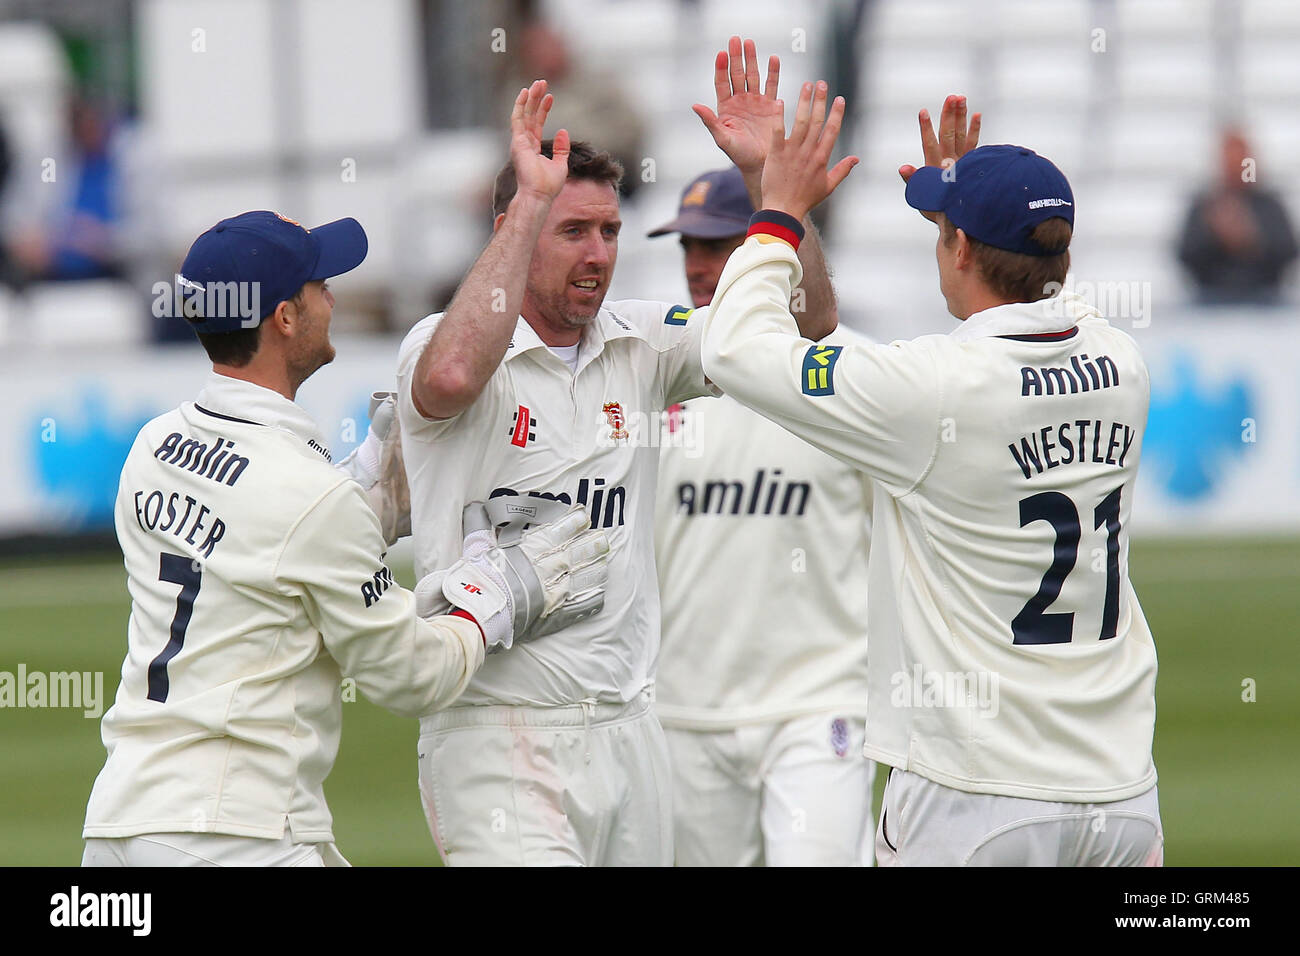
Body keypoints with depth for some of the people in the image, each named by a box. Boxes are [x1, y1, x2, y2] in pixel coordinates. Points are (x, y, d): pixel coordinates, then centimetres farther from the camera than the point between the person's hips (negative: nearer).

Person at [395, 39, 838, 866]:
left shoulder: (642, 347, 10)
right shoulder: (440, 345, -6)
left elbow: (799, 324, 5)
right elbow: (454, 375, -31)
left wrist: (771, 174, -9)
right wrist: (531, 200, -26)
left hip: (628, 729, 6)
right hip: (496, 735, -6)